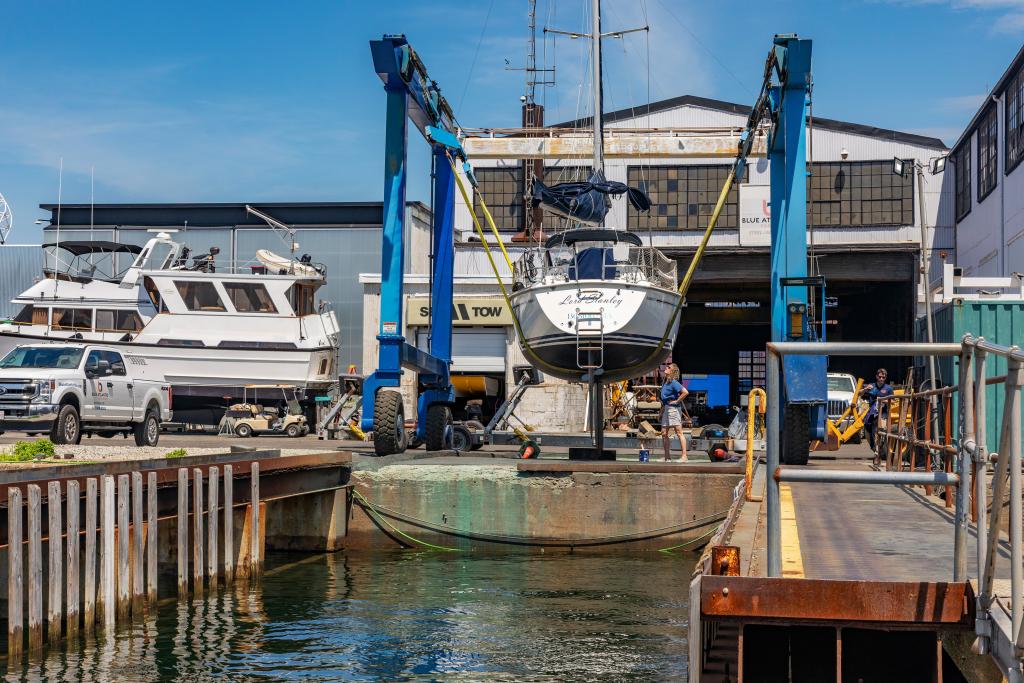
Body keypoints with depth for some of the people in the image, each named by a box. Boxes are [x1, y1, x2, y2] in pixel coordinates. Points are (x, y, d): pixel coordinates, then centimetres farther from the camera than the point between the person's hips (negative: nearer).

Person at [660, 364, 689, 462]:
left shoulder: (674, 383, -14)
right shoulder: (665, 382, 12)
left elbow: (685, 392, -24)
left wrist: (677, 401, -16)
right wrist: (662, 408, 18)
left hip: (673, 409, -9)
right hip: (666, 409, 9)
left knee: (679, 433, -7)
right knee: (664, 434, 9)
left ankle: (684, 456, -6)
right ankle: (666, 457, 14)